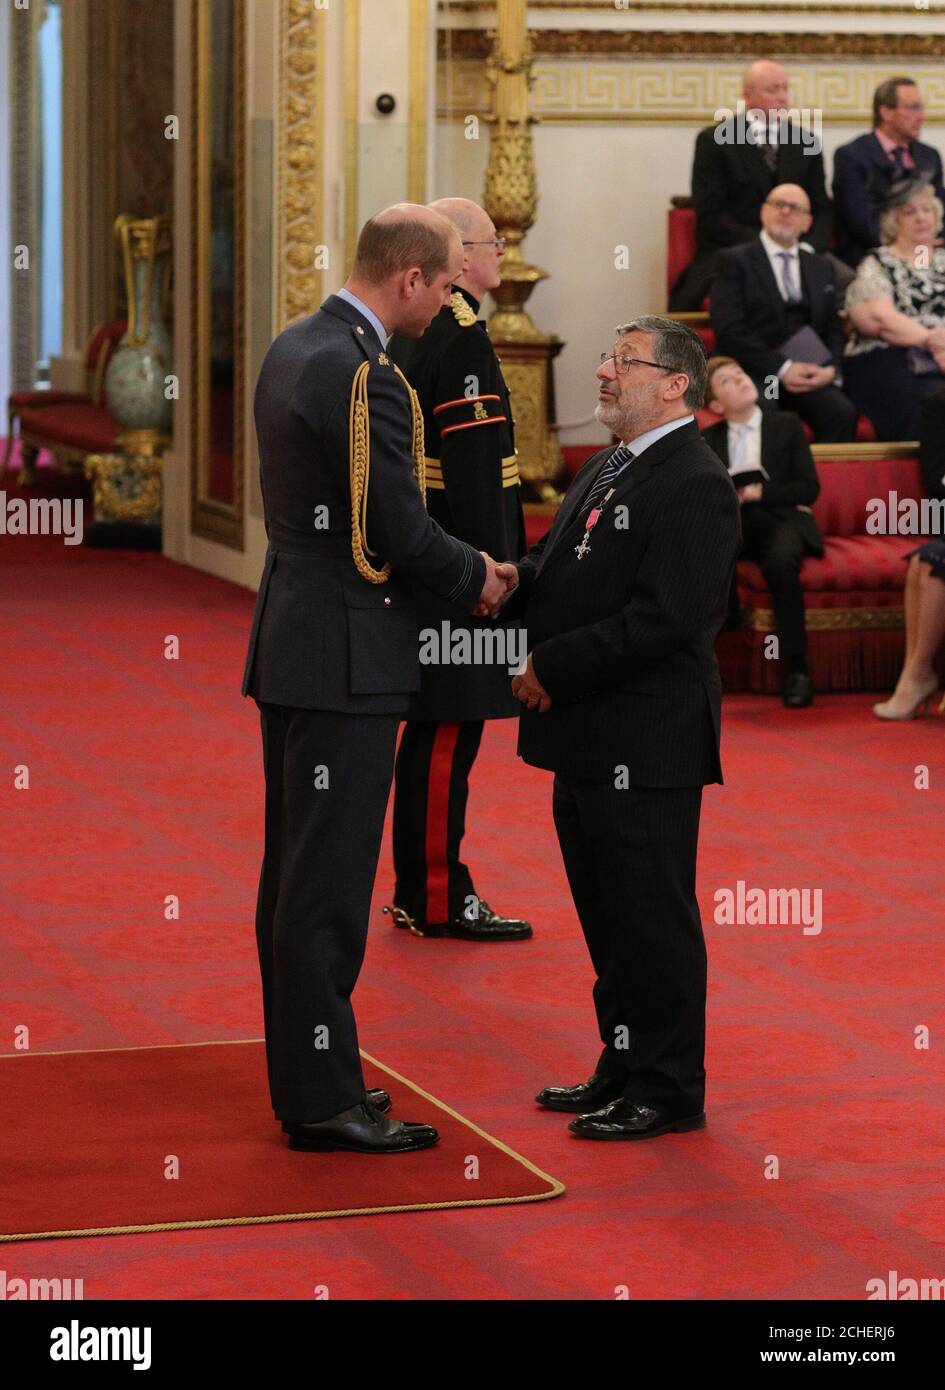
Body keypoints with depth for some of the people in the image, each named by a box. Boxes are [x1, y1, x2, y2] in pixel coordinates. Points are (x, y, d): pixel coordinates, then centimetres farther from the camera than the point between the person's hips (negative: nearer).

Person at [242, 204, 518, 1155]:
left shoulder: (293, 348, 11)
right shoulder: (364, 375, -19)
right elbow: (399, 526, -19)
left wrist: (459, 567, 13)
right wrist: (476, 579, 0)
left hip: (290, 644, 10)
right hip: (344, 657, -10)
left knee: (295, 871, 14)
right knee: (327, 882, -5)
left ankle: (303, 1076, 23)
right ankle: (322, 1100, 0)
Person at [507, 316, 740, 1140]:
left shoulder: (694, 486, -15)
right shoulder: (605, 472, 16)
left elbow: (665, 620, -22)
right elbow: (556, 575, 18)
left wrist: (554, 668, -19)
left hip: (645, 744, -10)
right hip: (589, 739, 10)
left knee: (651, 918, -2)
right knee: (607, 915, 17)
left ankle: (668, 1090, 8)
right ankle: (624, 1072, 28)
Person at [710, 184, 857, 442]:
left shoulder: (822, 266, 22)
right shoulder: (734, 261, 6)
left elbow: (833, 328, 19)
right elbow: (729, 329, -6)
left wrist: (830, 368, -3)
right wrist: (782, 369, -13)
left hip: (808, 372, 4)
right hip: (753, 371, -4)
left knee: (843, 412, -27)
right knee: (761, 414, -37)